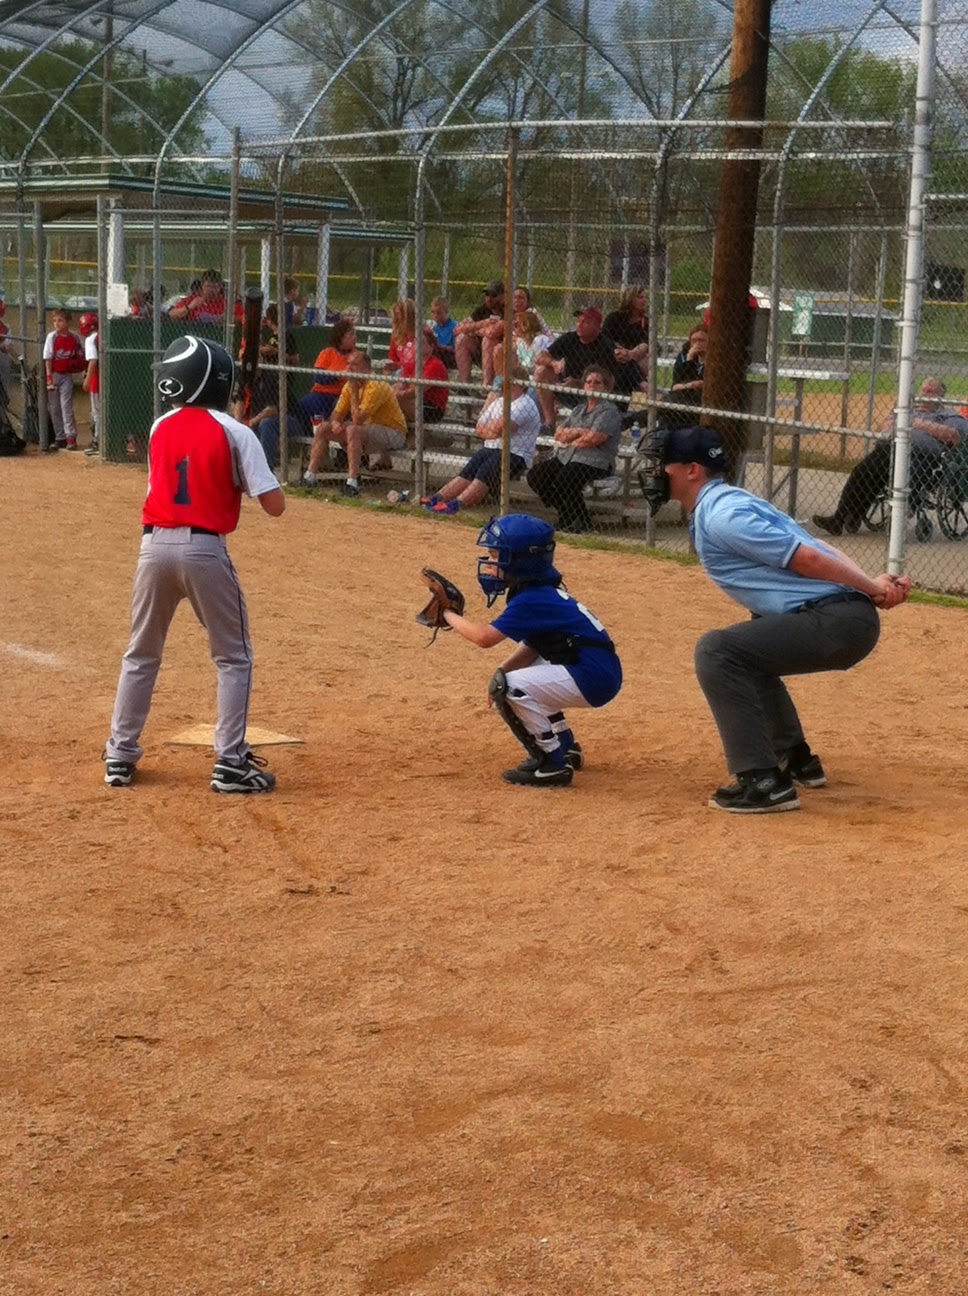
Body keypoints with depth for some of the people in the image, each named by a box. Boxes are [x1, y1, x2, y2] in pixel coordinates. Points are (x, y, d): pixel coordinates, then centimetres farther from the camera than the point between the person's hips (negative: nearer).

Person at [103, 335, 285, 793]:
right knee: (233, 658, 9)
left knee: (141, 654, 18)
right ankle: (230, 763, 2)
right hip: (204, 549, -4)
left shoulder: (159, 428, 9)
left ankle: (120, 756, 21)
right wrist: (247, 475, 11)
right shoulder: (234, 433, -4)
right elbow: (274, 505, -6)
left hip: (155, 545, 4)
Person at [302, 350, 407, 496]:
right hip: (368, 429, 9)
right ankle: (310, 476, 0)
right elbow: (337, 413, 9)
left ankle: (352, 483, -39)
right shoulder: (350, 385, 4)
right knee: (323, 428, 2)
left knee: (353, 430, -37)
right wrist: (335, 422, -15)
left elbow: (357, 420, -28)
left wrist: (354, 391, -21)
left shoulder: (375, 386, -23)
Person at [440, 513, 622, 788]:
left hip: (594, 677, -11)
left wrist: (449, 615, -10)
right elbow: (532, 644, 14)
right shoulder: (539, 591, 11)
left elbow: (484, 637, -25)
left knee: (511, 688, -18)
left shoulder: (531, 600, -19)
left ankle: (554, 764, -8)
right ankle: (565, 747, 30)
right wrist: (502, 670, 0)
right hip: (594, 669, 11)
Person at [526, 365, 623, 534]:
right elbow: (559, 434, 13)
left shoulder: (609, 411, -2)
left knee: (564, 481, -34)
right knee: (535, 475, -10)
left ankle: (582, 522, -10)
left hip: (594, 462, -8)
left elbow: (593, 439, -16)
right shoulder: (579, 409, 23)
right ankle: (566, 515, 2)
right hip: (566, 458, 8)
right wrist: (579, 432, -5)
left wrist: (569, 439, -1)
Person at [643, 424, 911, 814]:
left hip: (838, 621, -11)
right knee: (747, 648, 33)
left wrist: (872, 589, -14)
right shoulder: (729, 503, 20)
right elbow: (821, 548, 12)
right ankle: (795, 758, 38)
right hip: (845, 620, 11)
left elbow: (806, 558, -17)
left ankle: (764, 782, -19)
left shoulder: (720, 517, -11)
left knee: (717, 650, -18)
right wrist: (871, 586, 1)